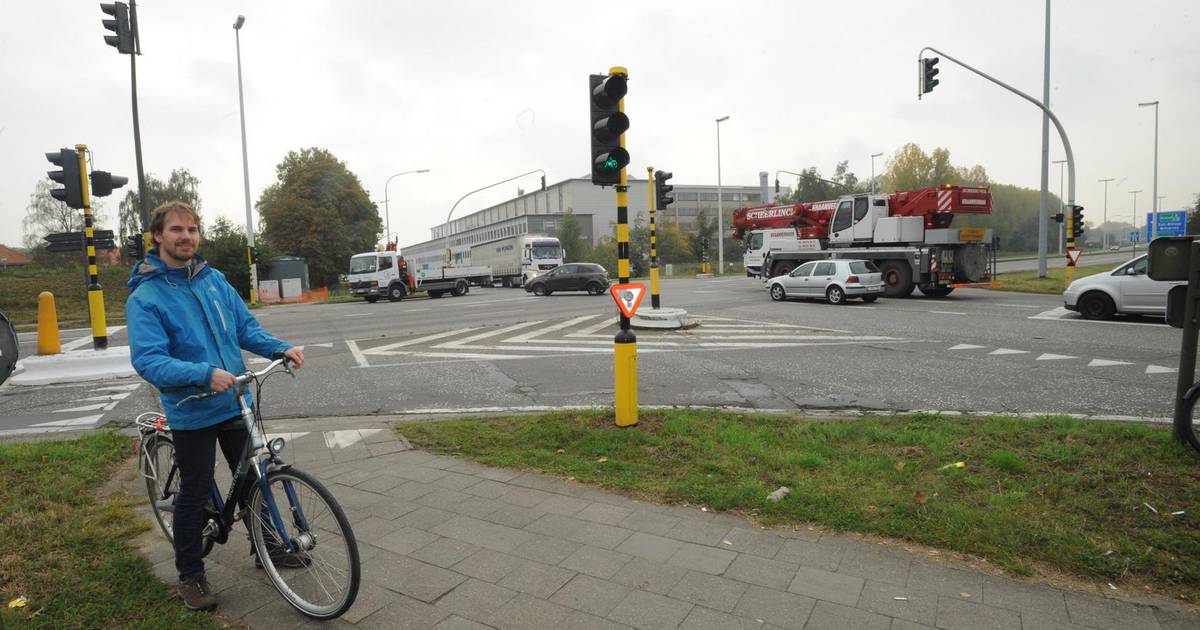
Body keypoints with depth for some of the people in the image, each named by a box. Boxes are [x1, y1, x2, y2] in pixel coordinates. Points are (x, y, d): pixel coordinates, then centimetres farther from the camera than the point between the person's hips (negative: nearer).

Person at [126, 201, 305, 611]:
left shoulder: (214, 280, 3)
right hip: (192, 413, -4)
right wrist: (205, 374, -36)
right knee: (195, 495, 10)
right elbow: (149, 361, -21)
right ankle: (190, 576, 30)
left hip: (237, 403, 5)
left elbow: (246, 327, 7)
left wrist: (281, 348, -10)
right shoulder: (144, 297, -12)